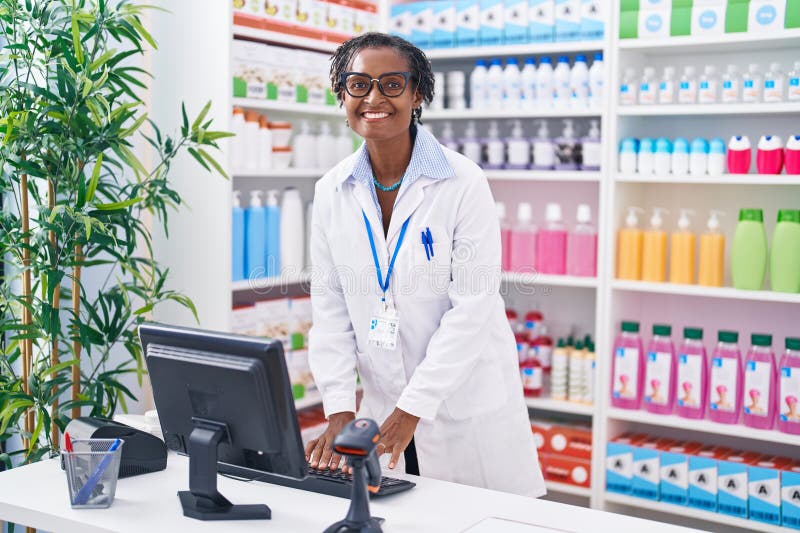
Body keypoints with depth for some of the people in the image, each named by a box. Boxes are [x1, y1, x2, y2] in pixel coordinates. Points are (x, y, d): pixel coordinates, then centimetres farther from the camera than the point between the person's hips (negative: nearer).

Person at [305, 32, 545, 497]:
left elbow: (473, 305, -16)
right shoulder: (333, 191, 1)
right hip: (383, 404, 4)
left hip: (469, 406, -3)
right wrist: (340, 408, -7)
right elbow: (330, 307, 2)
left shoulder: (462, 183, -13)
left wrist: (412, 408, -18)